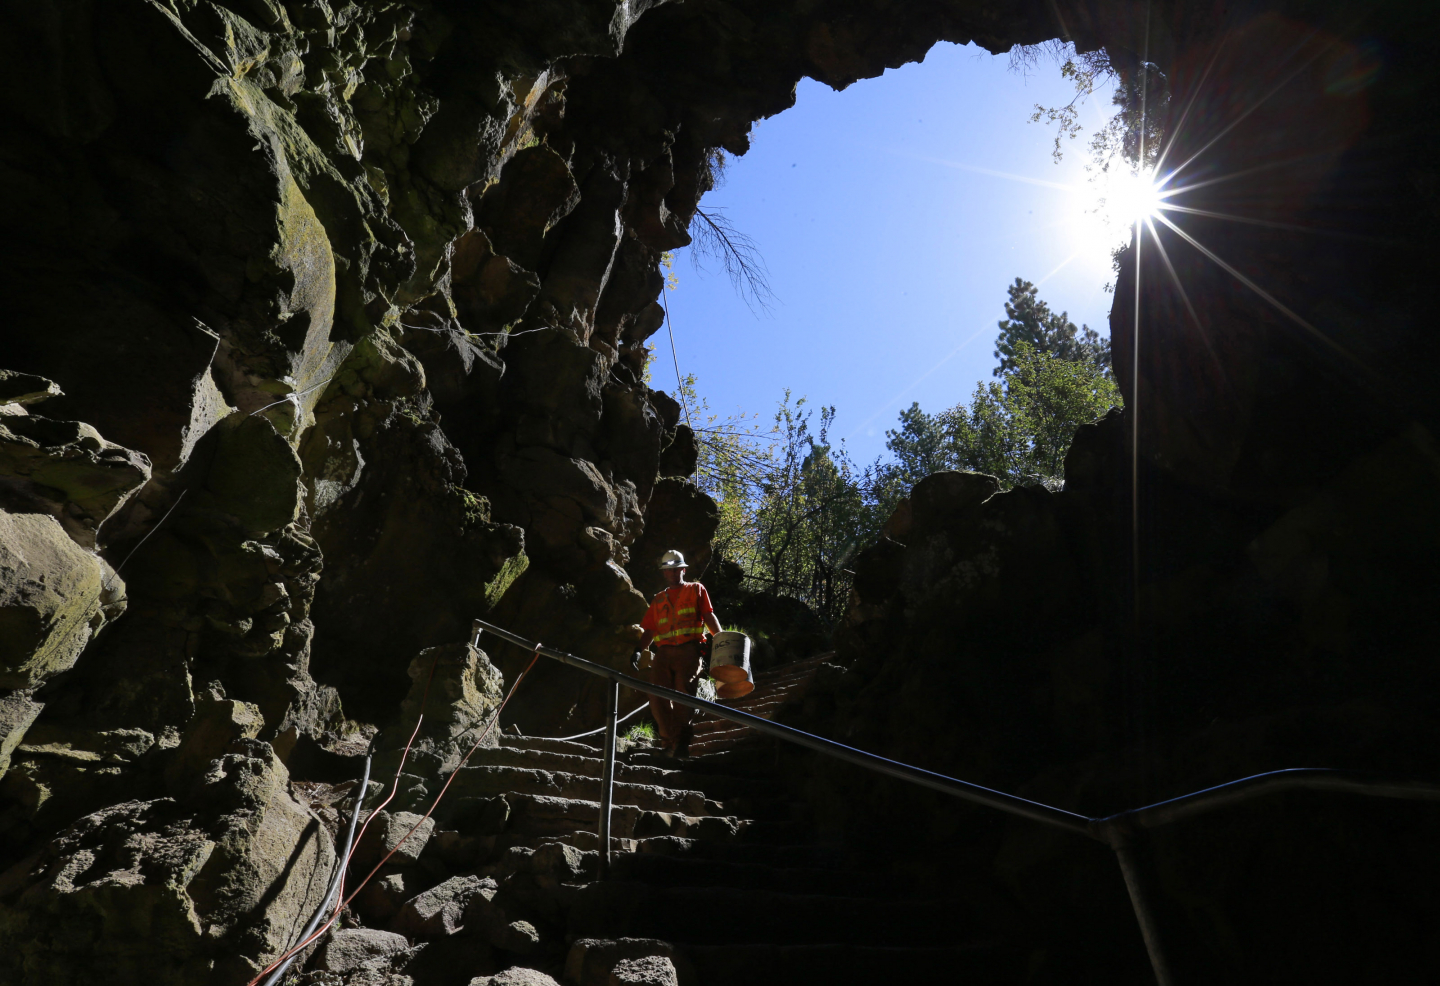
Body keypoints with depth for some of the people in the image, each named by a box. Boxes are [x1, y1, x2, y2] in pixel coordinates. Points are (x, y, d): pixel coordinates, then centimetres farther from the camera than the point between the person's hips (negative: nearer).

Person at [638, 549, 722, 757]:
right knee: (658, 699, -7)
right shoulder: (658, 599, 25)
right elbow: (649, 630, 20)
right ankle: (670, 742, 3)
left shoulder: (696, 590, 17)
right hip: (663, 653, 4)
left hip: (688, 651, -3)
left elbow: (709, 617, 6)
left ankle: (682, 742, -4)